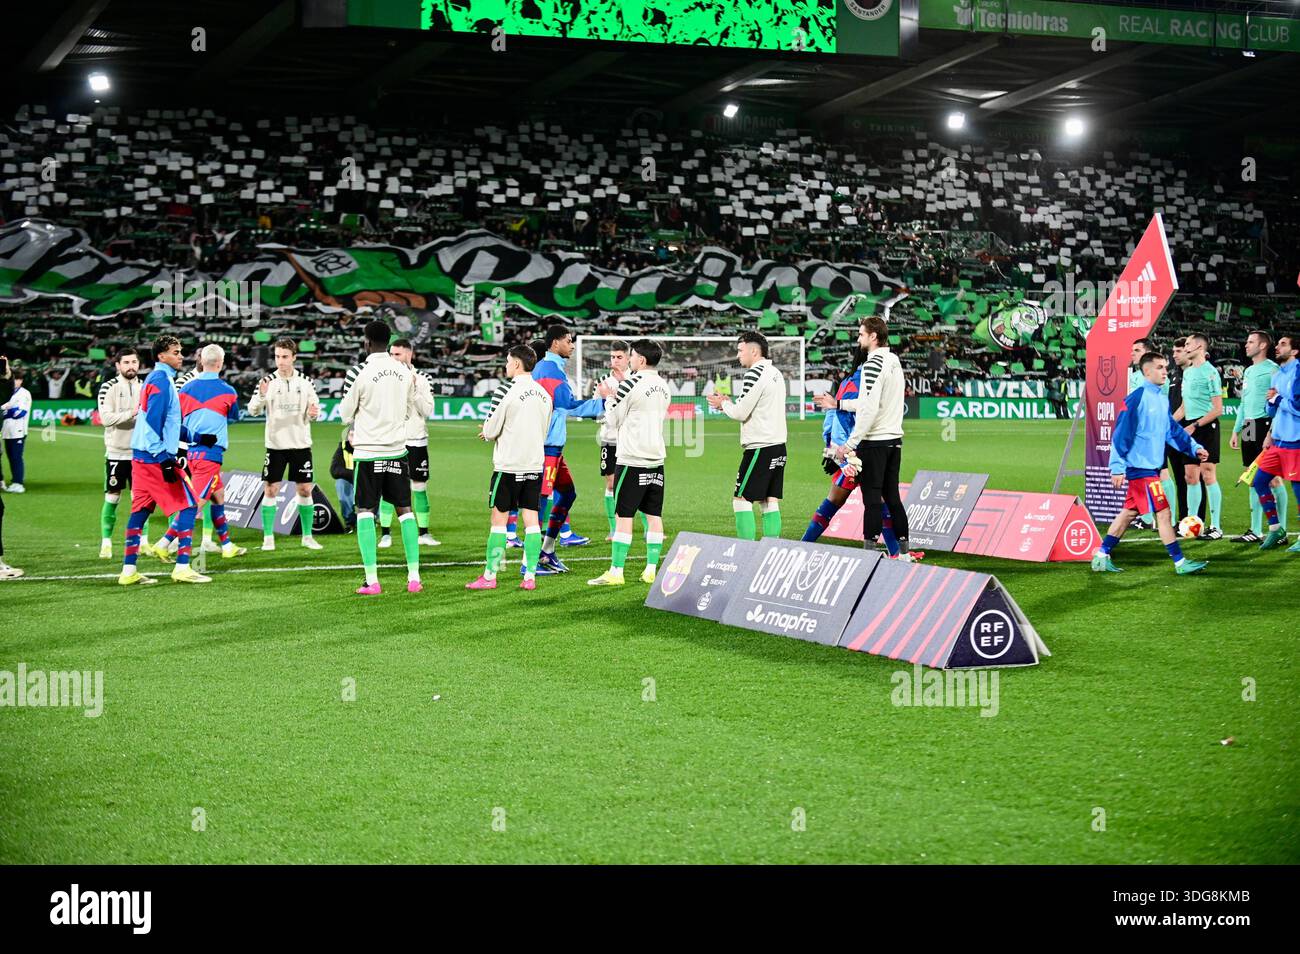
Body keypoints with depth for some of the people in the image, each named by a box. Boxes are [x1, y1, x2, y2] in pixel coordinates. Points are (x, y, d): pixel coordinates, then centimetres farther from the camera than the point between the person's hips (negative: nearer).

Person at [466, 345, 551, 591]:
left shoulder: (506, 390, -12)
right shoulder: (544, 394, 8)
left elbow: (491, 430, -10)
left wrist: (488, 432, 15)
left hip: (508, 465, -5)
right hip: (535, 464, 5)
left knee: (498, 519, 1)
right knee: (531, 519, 5)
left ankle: (489, 576, 5)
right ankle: (530, 576, 4)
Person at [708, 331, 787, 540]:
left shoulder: (755, 374, -13)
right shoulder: (776, 373, 14)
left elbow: (740, 413, -13)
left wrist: (723, 403, 5)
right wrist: (730, 402, 15)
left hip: (760, 448, -9)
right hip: (778, 445, 9)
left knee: (741, 500, -4)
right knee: (770, 502, 9)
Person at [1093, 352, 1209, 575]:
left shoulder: (1162, 399, 12)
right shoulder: (1137, 398, -14)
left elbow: (1172, 430, 22)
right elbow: (1121, 433, -14)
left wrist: (1194, 448, 13)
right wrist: (1118, 467, -16)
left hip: (1151, 466, 9)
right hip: (1139, 466, -9)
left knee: (1130, 511, 13)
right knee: (1163, 512, -8)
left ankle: (1101, 557, 20)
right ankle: (1180, 563, -4)